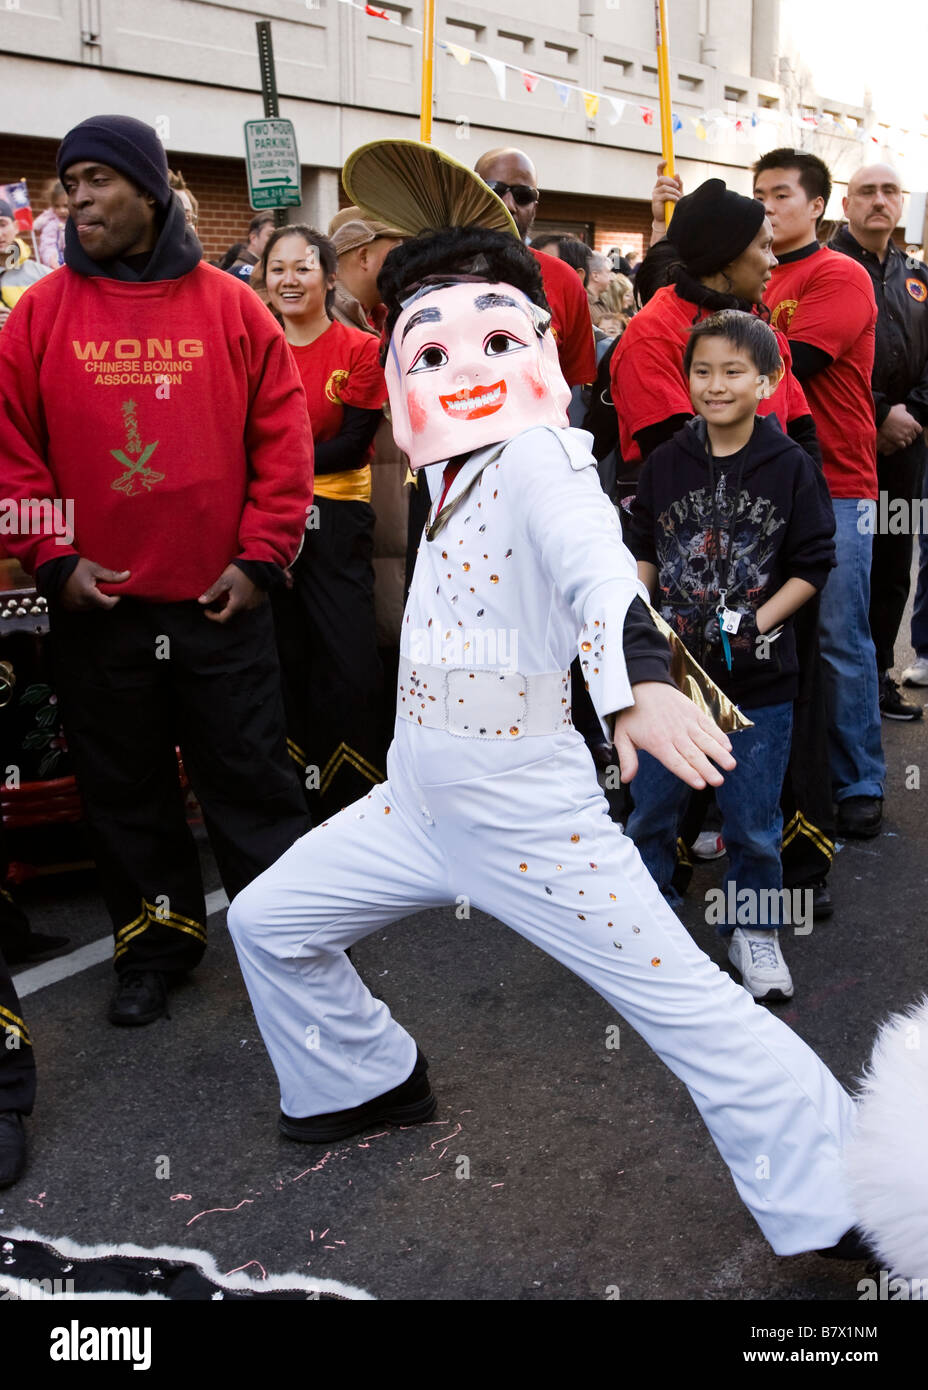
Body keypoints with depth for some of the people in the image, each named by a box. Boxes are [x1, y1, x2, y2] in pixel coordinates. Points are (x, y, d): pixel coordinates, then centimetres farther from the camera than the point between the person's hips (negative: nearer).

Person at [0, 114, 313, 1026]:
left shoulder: (231, 307, 1)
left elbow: (281, 441, 1)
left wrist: (260, 556, -5)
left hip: (221, 605, -1)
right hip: (96, 607, 2)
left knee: (249, 778, 8)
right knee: (125, 789, 13)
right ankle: (155, 945, 31)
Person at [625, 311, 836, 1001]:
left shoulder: (792, 466, -6)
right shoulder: (666, 462, 2)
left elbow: (813, 564, -3)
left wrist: (759, 620, -14)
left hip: (759, 677, -2)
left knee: (754, 818, 9)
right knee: (652, 806, 13)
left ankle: (754, 932, 27)